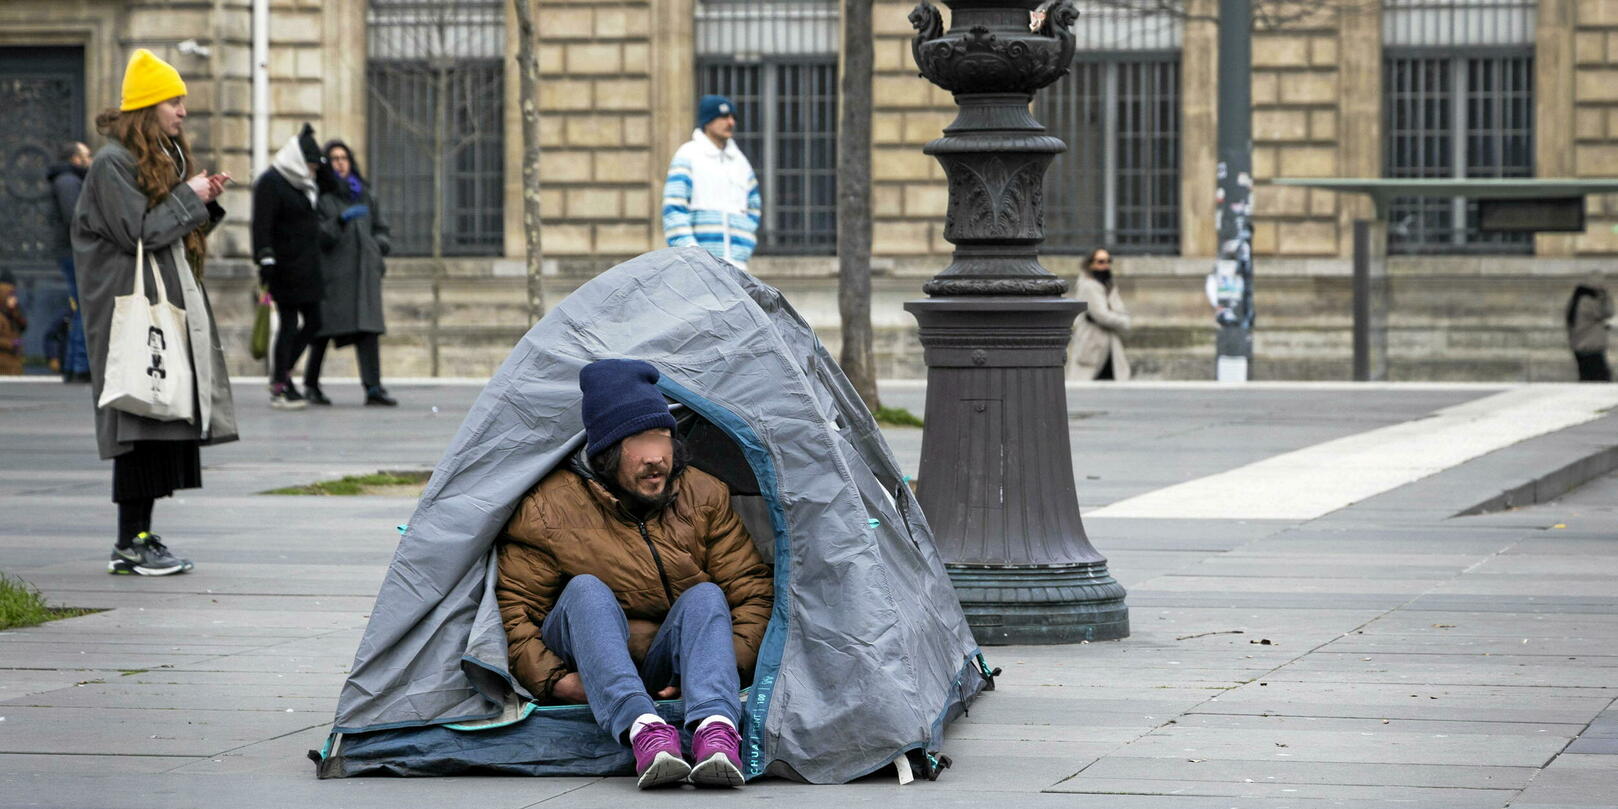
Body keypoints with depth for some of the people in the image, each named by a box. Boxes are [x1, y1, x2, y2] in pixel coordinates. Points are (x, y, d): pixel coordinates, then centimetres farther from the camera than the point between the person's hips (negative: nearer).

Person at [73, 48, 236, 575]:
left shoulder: (166, 157, 19)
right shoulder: (113, 164, -10)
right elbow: (139, 233, -17)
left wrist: (206, 203, 7)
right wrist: (189, 198, -8)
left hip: (173, 306, 9)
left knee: (166, 424, 6)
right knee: (142, 423, -11)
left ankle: (142, 534, 10)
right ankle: (130, 545, -8)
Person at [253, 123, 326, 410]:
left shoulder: (303, 185, 18)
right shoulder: (270, 182, -9)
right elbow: (262, 225, -16)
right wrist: (265, 258, -24)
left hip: (306, 266, 9)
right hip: (286, 265, -9)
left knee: (313, 322, 9)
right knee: (289, 324, -6)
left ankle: (281, 372, 23)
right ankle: (280, 388, 0)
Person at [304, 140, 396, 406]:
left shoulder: (362, 194, 19)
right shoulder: (319, 196, 3)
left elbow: (379, 228, 27)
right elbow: (315, 236, -8)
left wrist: (379, 244, 6)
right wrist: (340, 220, -20)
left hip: (364, 271, 4)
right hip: (331, 270, -4)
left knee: (368, 329, -9)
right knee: (324, 328, -2)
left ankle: (373, 388, -16)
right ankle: (311, 385, 15)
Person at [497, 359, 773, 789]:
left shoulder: (704, 496, 1)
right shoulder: (548, 509, -8)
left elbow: (752, 594, 3)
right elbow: (512, 612, -5)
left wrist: (729, 663, -14)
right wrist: (555, 681, -20)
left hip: (668, 675, 2)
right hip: (588, 674, -2)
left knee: (705, 597, -27)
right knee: (586, 591, -32)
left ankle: (715, 729, -54)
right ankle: (643, 732, -54)